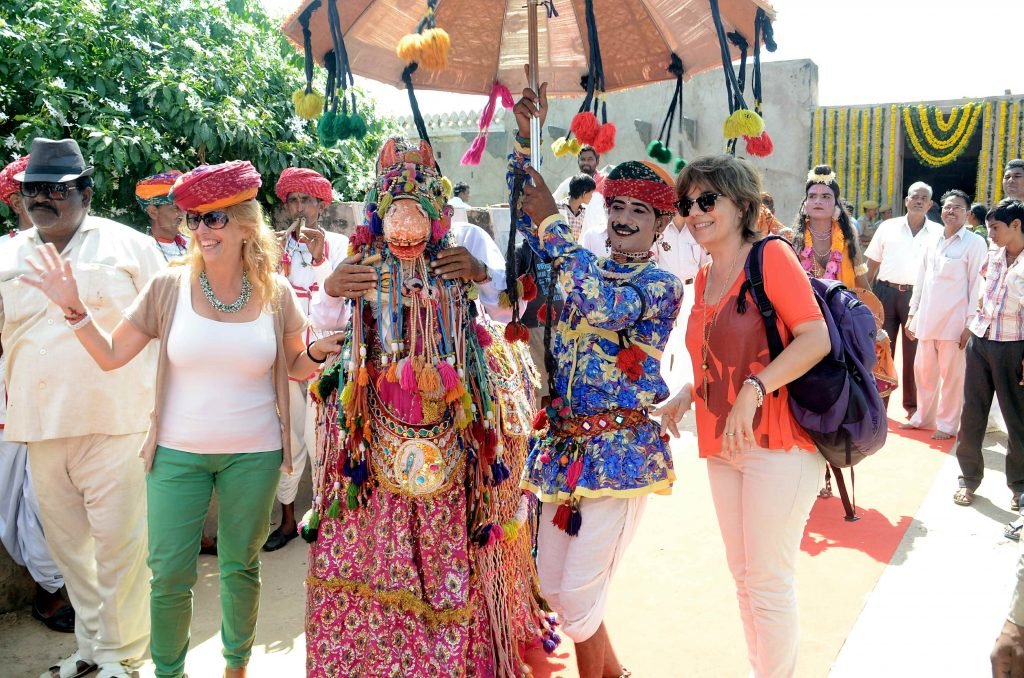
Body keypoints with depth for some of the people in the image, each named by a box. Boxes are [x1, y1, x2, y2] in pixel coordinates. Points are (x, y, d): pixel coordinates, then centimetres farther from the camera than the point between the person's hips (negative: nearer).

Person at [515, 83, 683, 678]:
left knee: (579, 594, -2)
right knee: (553, 582, 15)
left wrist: (552, 221, -24)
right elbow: (525, 213, 12)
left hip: (619, 454, -6)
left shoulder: (663, 285, -7)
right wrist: (527, 138, 1)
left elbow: (607, 306, -27)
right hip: (563, 444, 6)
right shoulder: (582, 267, 10)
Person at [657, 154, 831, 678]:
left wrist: (754, 391, -27)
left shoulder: (770, 255, -9)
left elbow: (816, 339, -17)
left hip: (777, 442, -7)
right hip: (721, 445, 7)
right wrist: (684, 397, 6)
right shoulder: (703, 279, 12)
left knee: (769, 582, 1)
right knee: (742, 574, 17)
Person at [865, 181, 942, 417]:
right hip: (886, 292, 1)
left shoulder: (938, 233, 5)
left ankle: (912, 403, 18)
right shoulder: (887, 227, 8)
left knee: (914, 352, 6)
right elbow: (872, 264, 10)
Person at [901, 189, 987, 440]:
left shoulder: (975, 243, -4)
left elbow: (977, 285, -8)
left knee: (951, 375, 3)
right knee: (923, 370, 13)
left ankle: (947, 424, 15)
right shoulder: (933, 243, 13)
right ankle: (923, 417, 28)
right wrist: (912, 314, 13)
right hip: (927, 320, 6)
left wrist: (970, 324, -12)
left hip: (954, 322, -5)